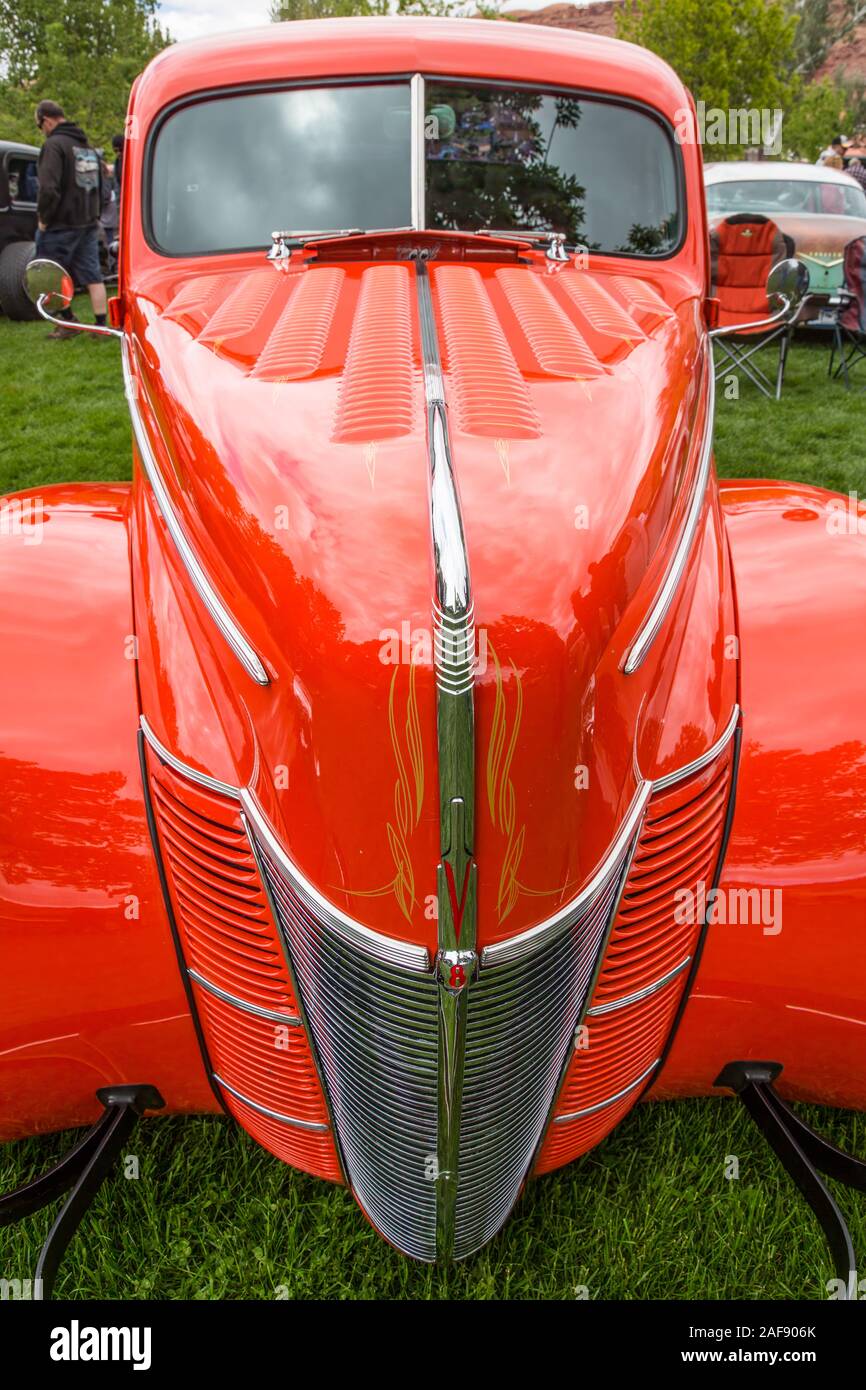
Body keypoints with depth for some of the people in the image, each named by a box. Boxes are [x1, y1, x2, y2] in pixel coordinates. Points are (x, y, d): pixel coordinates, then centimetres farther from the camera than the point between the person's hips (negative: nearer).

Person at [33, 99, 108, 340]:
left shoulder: (54, 144, -13)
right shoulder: (88, 147, 14)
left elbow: (49, 188, -23)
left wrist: (44, 219, -12)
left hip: (61, 226, -7)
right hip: (88, 224, 8)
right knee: (92, 275, 7)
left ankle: (69, 321, 7)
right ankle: (102, 325, 6)